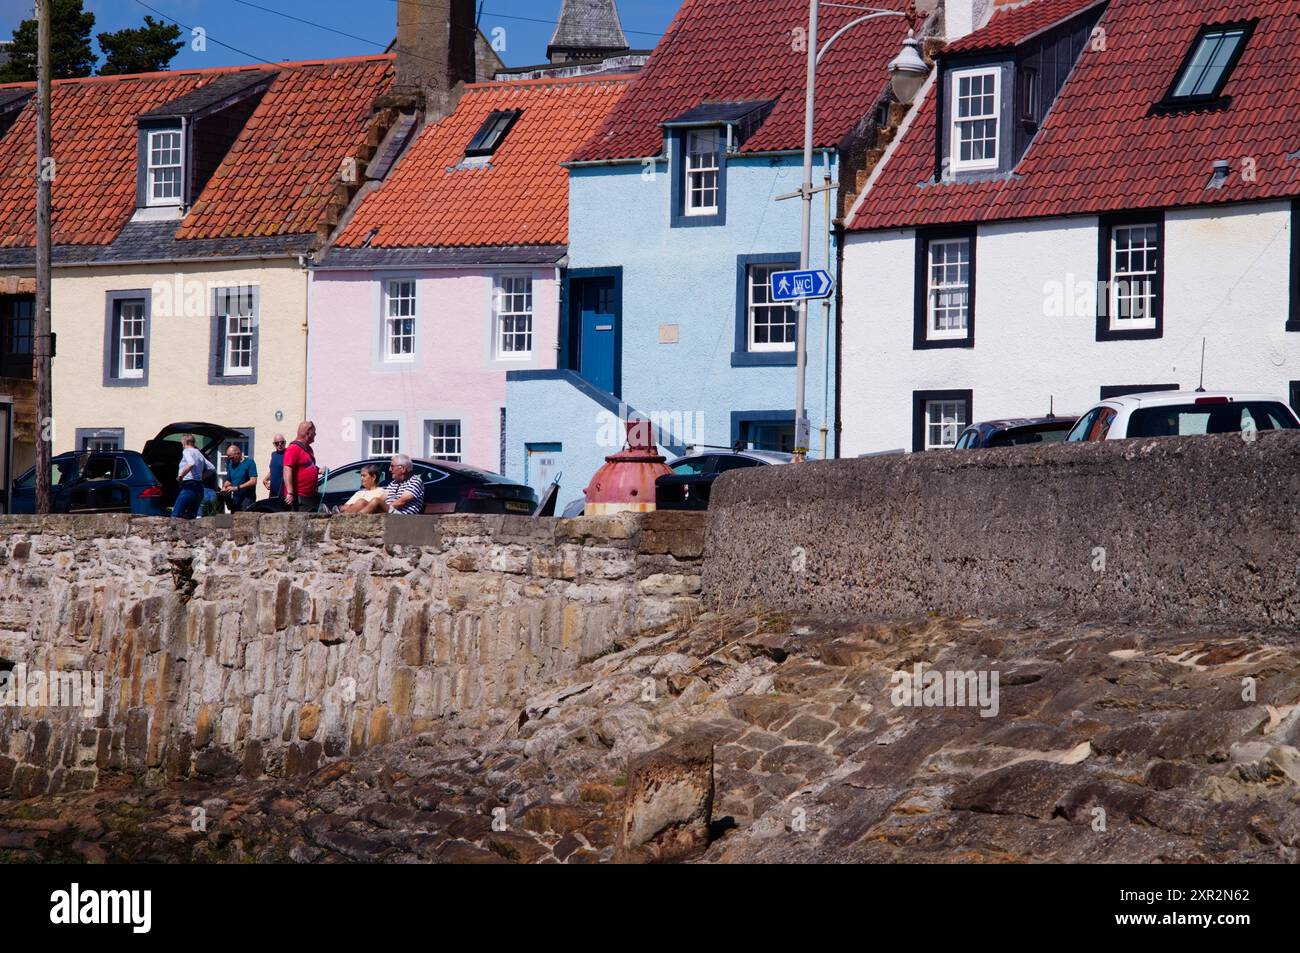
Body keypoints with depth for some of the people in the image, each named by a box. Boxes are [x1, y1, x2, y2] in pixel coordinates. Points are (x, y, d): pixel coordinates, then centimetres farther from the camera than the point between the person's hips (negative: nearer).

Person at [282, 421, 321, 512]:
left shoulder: (308, 449, 19)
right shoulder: (294, 448, -13)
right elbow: (287, 471, -21)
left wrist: (319, 471, 15)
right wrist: (290, 493, -27)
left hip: (311, 496, 11)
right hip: (299, 497, -11)